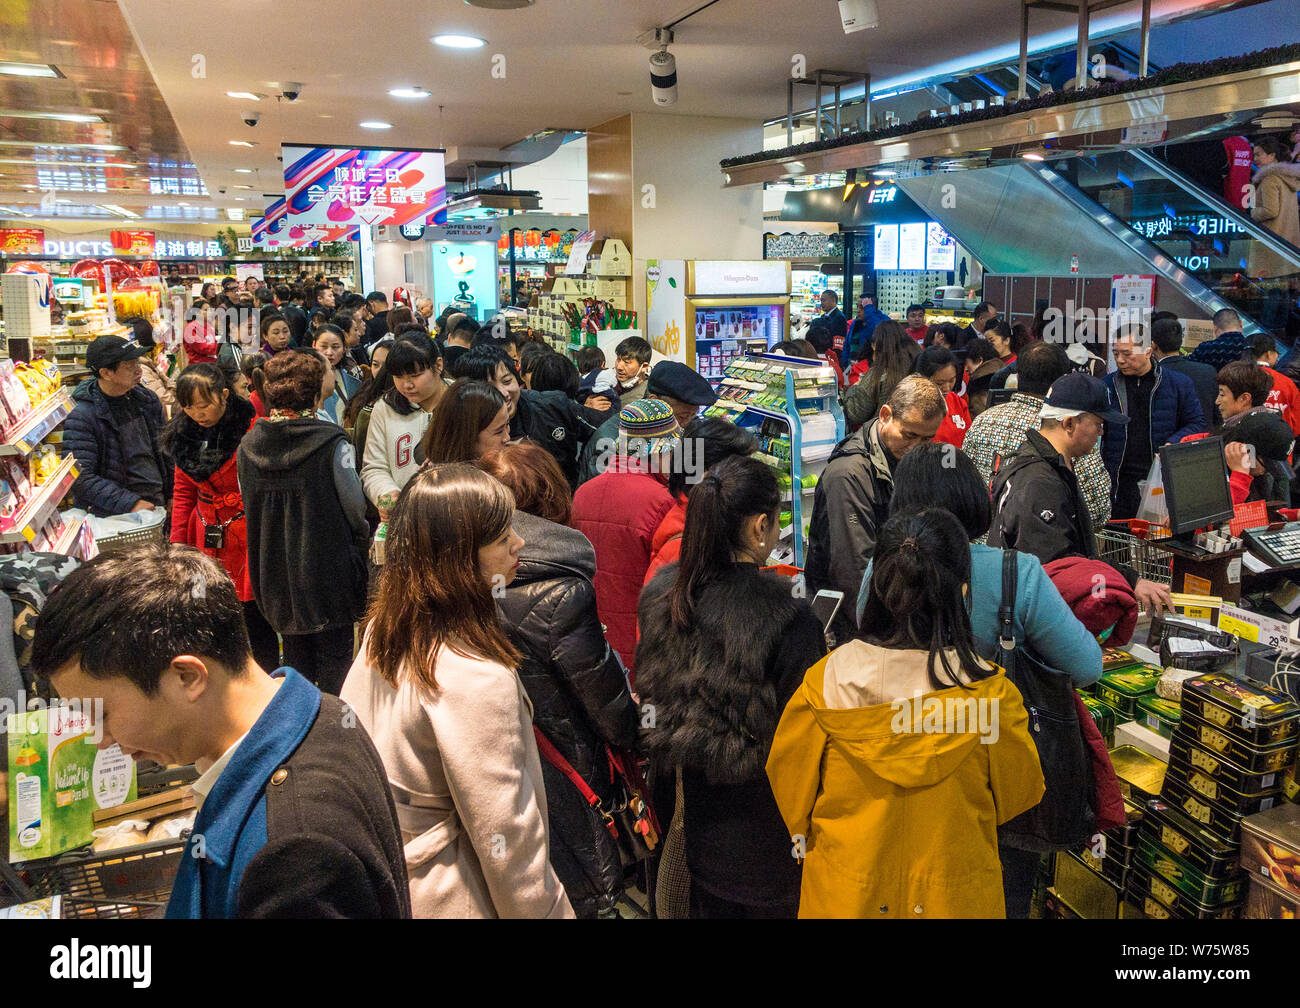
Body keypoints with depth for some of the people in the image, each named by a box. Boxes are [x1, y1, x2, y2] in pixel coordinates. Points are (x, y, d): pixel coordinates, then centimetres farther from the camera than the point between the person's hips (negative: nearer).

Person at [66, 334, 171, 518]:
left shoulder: (147, 399, 11)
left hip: (159, 507, 5)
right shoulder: (81, 417, -9)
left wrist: (172, 495, 15)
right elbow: (81, 479, -14)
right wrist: (130, 504, -18)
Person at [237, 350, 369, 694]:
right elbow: (354, 508, -10)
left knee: (295, 655, 19)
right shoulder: (332, 444, -18)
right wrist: (362, 542, 10)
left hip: (274, 570, 5)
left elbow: (249, 505, 7)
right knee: (334, 655, 8)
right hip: (328, 570, -5)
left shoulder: (247, 446, -2)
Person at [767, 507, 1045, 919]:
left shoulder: (827, 679, -19)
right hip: (956, 896, 0)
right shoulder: (991, 692, -21)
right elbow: (1020, 795, -4)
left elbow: (788, 783, -5)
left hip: (843, 894, 0)